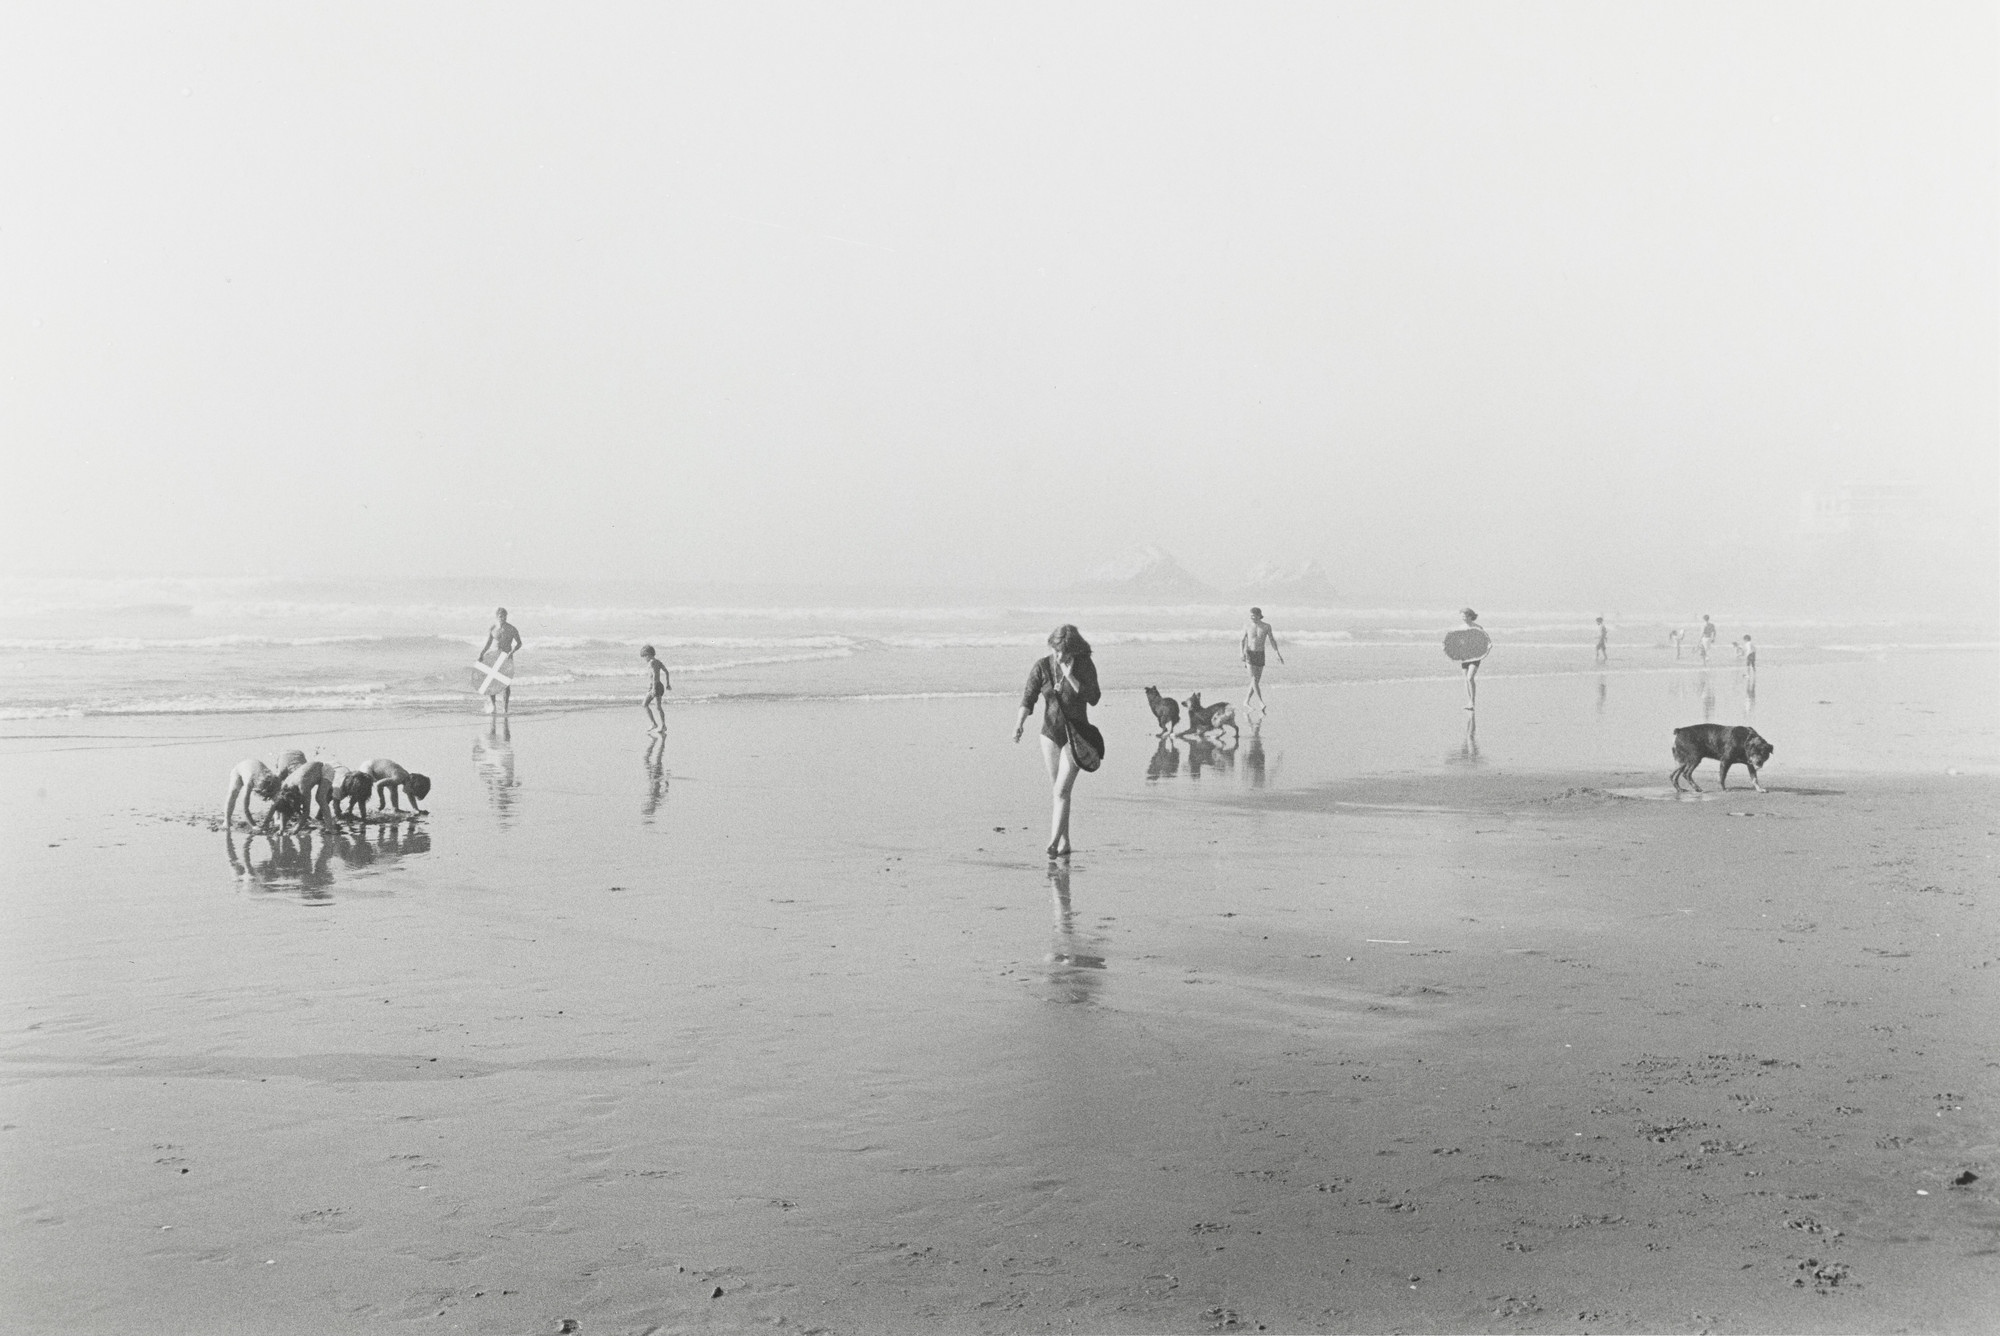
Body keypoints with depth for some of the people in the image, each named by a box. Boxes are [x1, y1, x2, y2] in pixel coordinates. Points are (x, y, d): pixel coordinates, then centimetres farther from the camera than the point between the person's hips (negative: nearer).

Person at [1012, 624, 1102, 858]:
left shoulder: (1085, 666, -8)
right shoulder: (1042, 667, -5)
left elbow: (1094, 698, -13)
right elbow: (1029, 697, -6)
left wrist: (1070, 676, -22)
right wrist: (1020, 722, -22)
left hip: (1076, 735, -3)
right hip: (1051, 733, 3)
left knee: (1062, 790, -13)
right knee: (1057, 790, 10)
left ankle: (1054, 843, -16)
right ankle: (1064, 842, 20)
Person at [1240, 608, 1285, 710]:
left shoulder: (1266, 626, -3)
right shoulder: (1247, 626, -4)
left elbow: (1272, 640, 3)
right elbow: (1242, 641, 2)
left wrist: (1278, 654, -6)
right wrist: (1242, 654, -13)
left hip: (1260, 655, 2)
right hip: (1249, 654, -2)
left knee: (1256, 681, 4)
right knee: (1254, 679, -14)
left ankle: (1246, 702, 17)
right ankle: (1261, 703, -17)